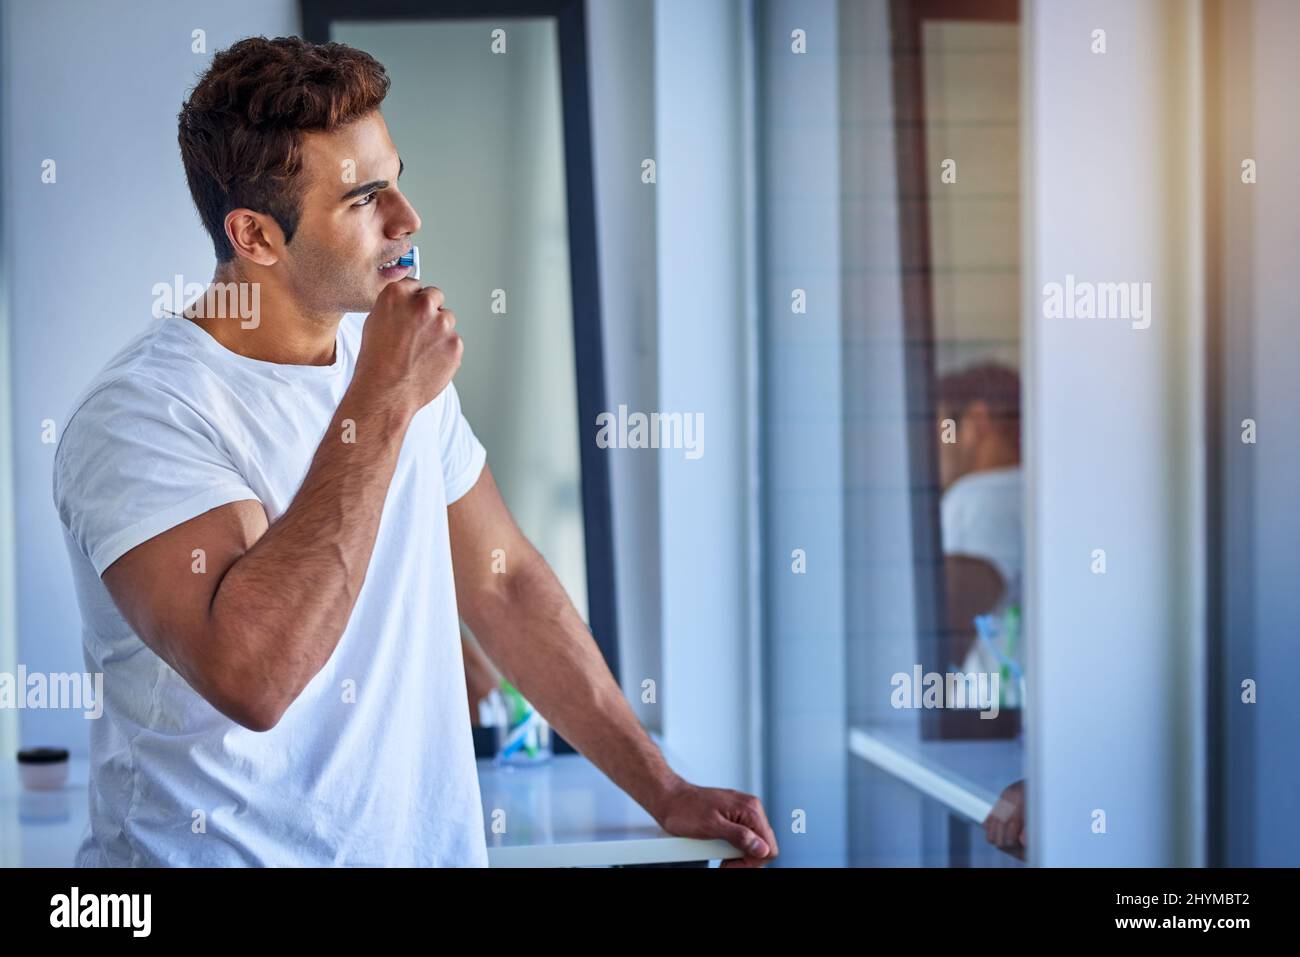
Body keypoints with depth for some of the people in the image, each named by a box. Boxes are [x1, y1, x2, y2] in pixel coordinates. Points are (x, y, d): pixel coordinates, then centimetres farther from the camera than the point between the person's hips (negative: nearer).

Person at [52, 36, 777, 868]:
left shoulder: (403, 359, 8)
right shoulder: (143, 411, -15)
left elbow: (504, 581, 13)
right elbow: (250, 676, -28)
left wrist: (665, 794, 9)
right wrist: (381, 404, -23)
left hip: (434, 840, 6)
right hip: (227, 852, -6)